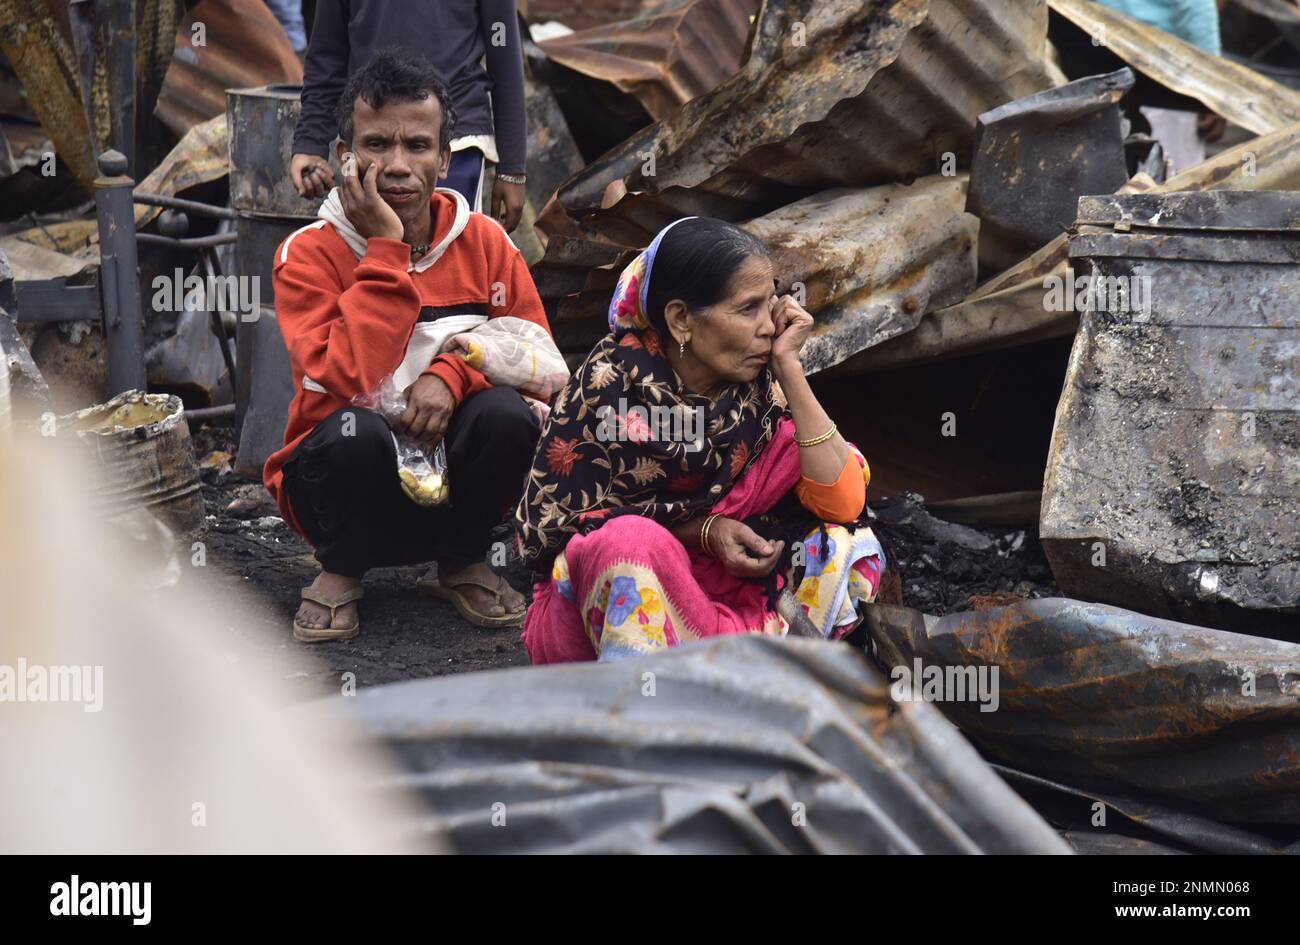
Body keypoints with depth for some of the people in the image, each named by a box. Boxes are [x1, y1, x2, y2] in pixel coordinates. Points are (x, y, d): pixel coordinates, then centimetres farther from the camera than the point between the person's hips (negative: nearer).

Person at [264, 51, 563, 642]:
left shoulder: (485, 243, -2)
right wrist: (386, 250, -25)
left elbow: (543, 361, -5)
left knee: (506, 412, -27)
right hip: (352, 477, -2)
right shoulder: (309, 255, -12)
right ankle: (340, 571, -3)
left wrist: (454, 373, -23)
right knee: (353, 431, -34)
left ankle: (463, 565, 0)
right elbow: (351, 382, -27)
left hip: (449, 489, 2)